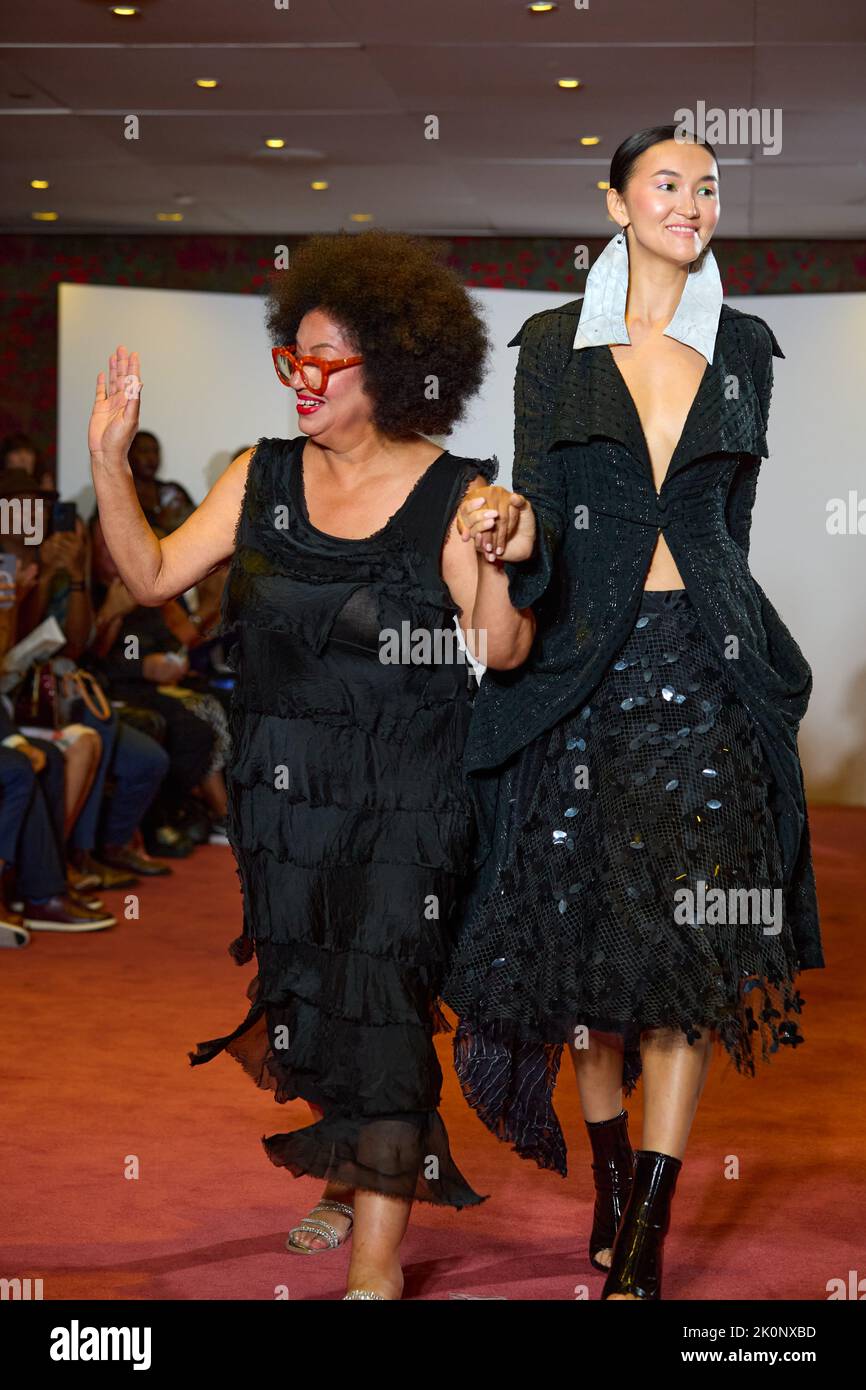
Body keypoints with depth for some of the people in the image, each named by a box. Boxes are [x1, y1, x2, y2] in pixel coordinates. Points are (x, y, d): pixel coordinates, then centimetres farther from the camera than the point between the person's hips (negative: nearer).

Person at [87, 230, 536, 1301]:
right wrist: (108, 457, -8)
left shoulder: (454, 496, -10)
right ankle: (348, 1171, 41)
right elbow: (154, 576, 0)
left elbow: (501, 653, -16)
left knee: (377, 994, -9)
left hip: (403, 801, -5)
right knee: (303, 991, 15)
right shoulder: (263, 478, 3)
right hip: (282, 789, 5)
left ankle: (377, 1258, 0)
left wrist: (493, 561, -33)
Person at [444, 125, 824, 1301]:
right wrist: (515, 539, -25)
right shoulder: (555, 343, 5)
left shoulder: (744, 349, 10)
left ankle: (647, 1233, -3)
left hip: (707, 658, 1)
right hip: (584, 660, 0)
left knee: (691, 935, -7)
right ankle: (611, 1184, 24)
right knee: (588, 928, 4)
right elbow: (540, 512, -1)